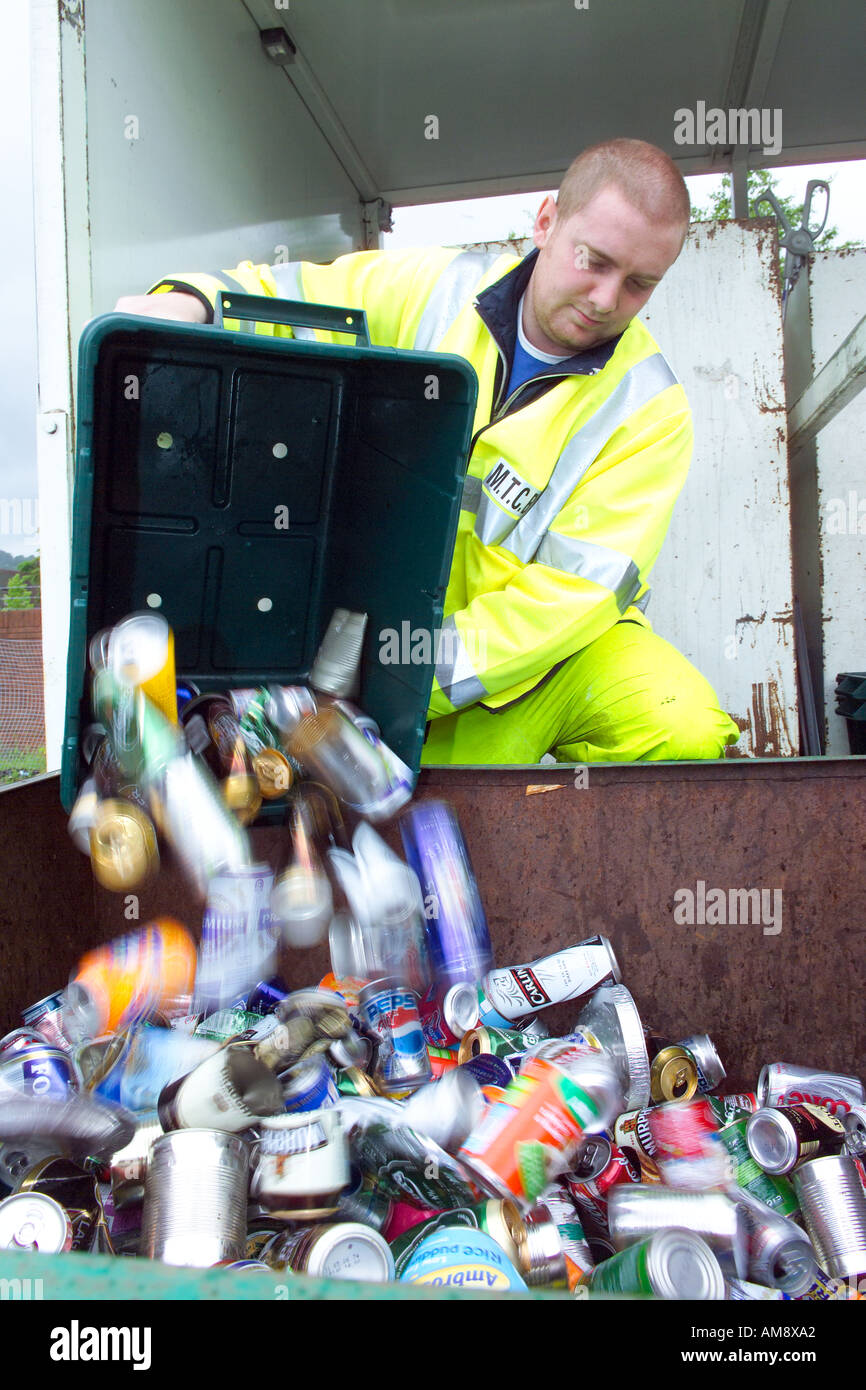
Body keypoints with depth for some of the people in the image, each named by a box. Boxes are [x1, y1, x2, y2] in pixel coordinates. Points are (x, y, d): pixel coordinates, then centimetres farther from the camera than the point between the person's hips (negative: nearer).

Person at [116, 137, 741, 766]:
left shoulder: (650, 408, -10)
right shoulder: (432, 289, -2)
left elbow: (575, 588, -18)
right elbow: (271, 295, 8)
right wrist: (186, 301, -18)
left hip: (554, 644, 0)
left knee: (687, 731, -26)